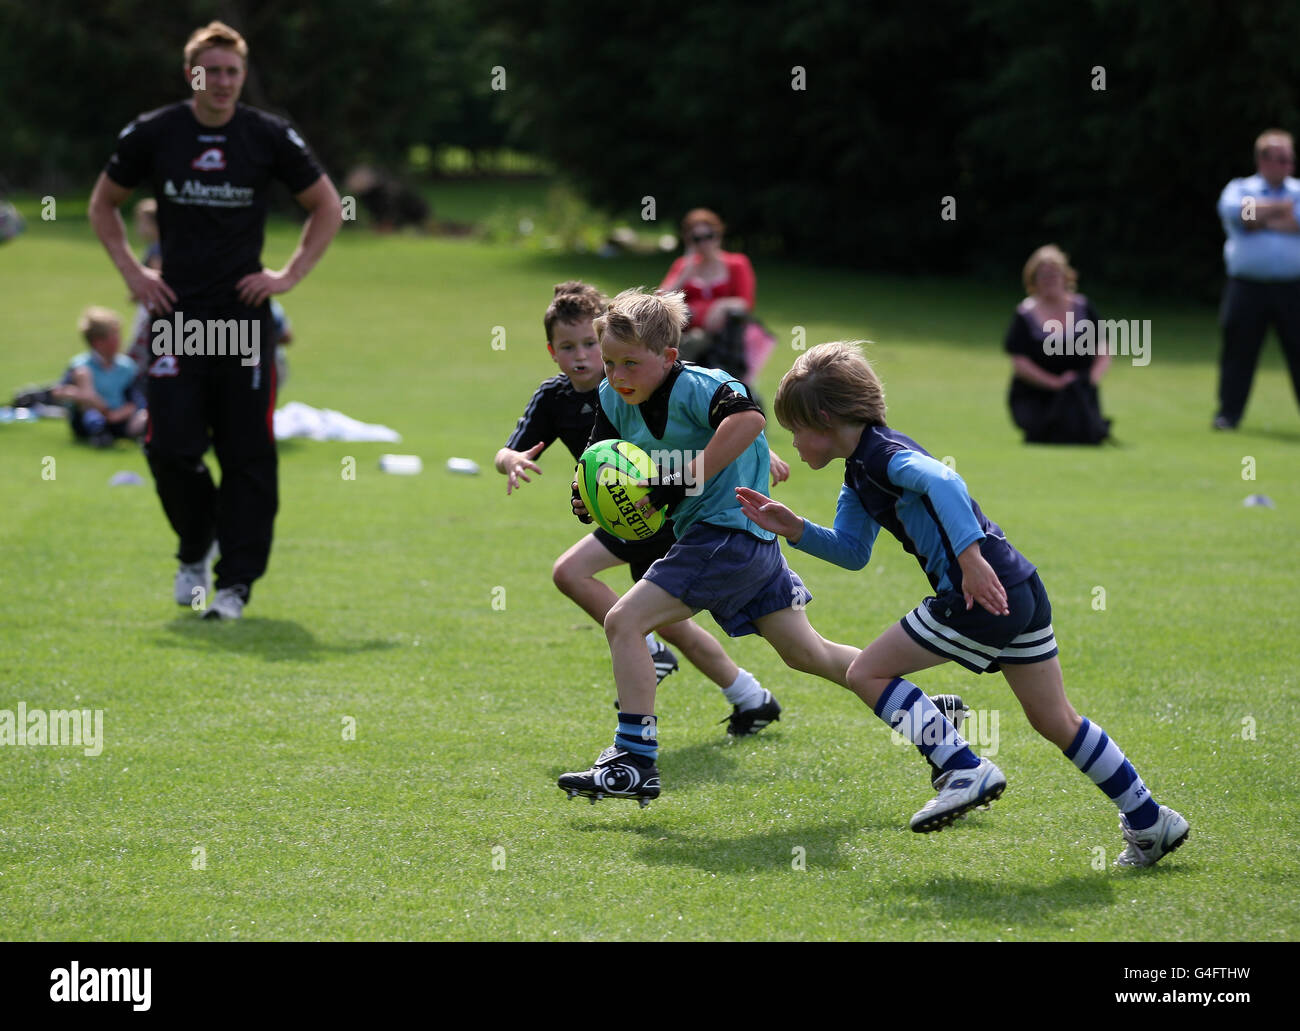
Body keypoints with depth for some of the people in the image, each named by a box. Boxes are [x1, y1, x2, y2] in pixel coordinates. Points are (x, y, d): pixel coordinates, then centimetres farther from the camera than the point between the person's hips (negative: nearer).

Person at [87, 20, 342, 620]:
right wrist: (130, 271, 4)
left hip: (244, 314, 0)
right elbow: (104, 203, 16)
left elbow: (327, 208, 10)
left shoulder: (270, 137, -1)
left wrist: (290, 275, 1)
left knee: (247, 454, -2)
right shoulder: (152, 134, 1)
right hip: (176, 314, 0)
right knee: (170, 446, -8)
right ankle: (195, 550, 19)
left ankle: (236, 582, 6)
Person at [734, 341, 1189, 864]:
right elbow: (852, 551, 30)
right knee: (1056, 721, 17)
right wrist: (795, 530, 16)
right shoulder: (859, 476, 20)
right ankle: (1150, 821, 21)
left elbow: (944, 482, -30)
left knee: (868, 673, -1)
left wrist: (971, 556, -37)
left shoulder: (880, 453, -11)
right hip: (1022, 591, 10)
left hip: (980, 597, -10)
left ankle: (964, 771, -6)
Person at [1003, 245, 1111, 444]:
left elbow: (1103, 354, 9)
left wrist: (1092, 378, -11)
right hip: (1033, 396, -2)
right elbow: (1019, 364, -8)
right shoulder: (1026, 314, 0)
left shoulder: (1083, 307, 9)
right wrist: (1056, 383, -17)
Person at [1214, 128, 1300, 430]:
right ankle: (1228, 413, 10)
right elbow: (1235, 210, -14)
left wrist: (1261, 219, -9)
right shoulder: (1239, 188, 10)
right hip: (1247, 288, 0)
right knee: (1238, 350, 2)